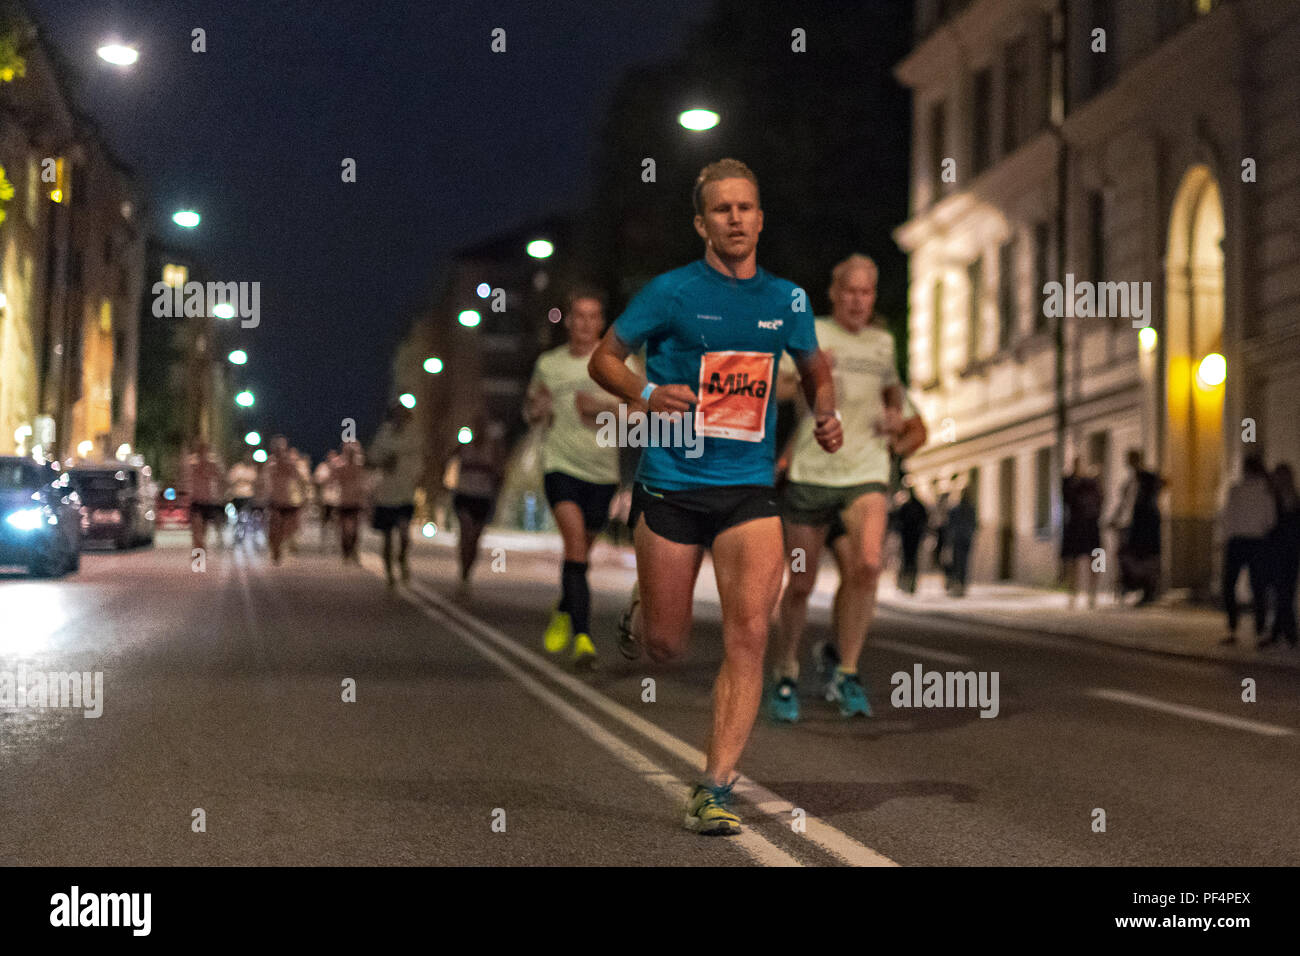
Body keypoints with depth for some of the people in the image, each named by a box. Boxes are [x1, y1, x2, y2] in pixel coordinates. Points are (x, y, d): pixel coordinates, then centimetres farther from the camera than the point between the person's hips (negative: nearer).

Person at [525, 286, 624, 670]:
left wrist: (601, 407, -21)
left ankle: (563, 612, 43)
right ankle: (583, 636, -23)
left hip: (602, 469, 1)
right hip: (560, 464, -1)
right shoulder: (548, 364, 7)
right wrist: (537, 408, -4)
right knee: (575, 543, -20)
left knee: (582, 549, 13)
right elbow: (532, 412, 20)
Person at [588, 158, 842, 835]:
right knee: (666, 647, 5)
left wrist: (826, 416, 3)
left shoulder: (786, 299, 8)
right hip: (671, 484, -2)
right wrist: (647, 394, -15)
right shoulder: (673, 291, -3)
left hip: (749, 488, 2)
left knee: (748, 636, -13)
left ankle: (714, 791, -6)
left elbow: (816, 373, 24)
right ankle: (638, 612, 44)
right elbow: (603, 359, 4)